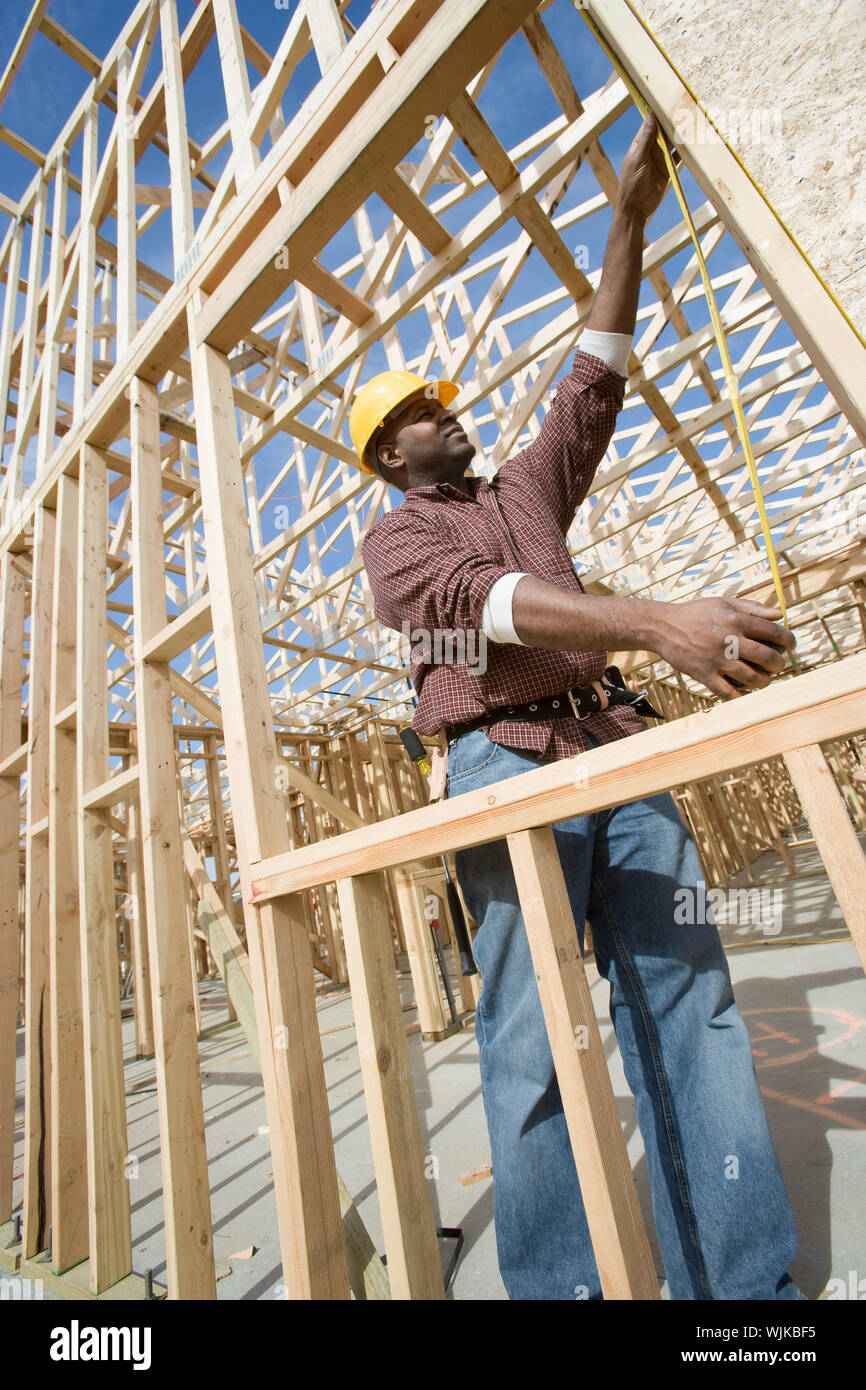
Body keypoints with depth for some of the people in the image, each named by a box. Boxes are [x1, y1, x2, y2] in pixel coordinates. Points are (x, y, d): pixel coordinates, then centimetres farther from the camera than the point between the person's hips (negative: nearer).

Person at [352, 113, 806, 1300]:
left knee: (692, 1009, 3)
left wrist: (630, 222, 24)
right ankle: (556, 1286, 13)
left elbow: (594, 379, 27)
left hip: (615, 748, 5)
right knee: (532, 1048, -4)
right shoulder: (394, 541, 9)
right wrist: (656, 619, -25)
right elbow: (488, 599, -12)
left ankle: (749, 1281, 16)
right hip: (505, 766, -4)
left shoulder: (527, 489, 28)